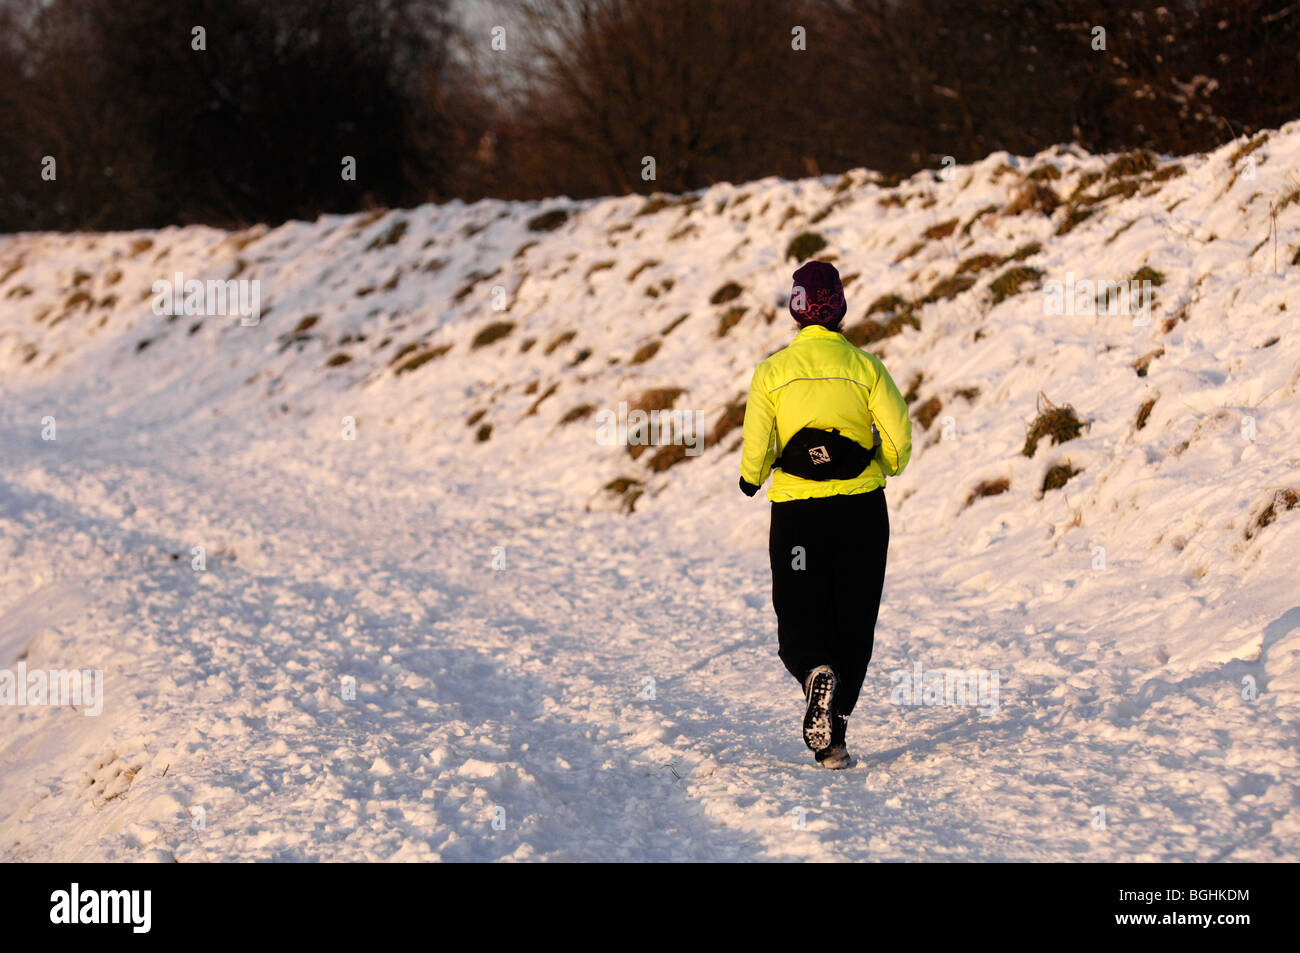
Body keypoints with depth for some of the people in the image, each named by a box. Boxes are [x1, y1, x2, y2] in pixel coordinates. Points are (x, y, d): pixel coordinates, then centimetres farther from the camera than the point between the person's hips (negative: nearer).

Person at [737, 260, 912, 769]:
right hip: (861, 507, 1)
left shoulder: (772, 370, -2)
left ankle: (816, 672, -26)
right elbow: (898, 436, -6)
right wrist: (887, 468, 15)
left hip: (795, 511, 0)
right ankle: (835, 735, 4)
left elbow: (756, 447, -7)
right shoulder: (865, 365, -1)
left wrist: (751, 478, 14)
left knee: (798, 617, 8)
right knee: (854, 620, 10)